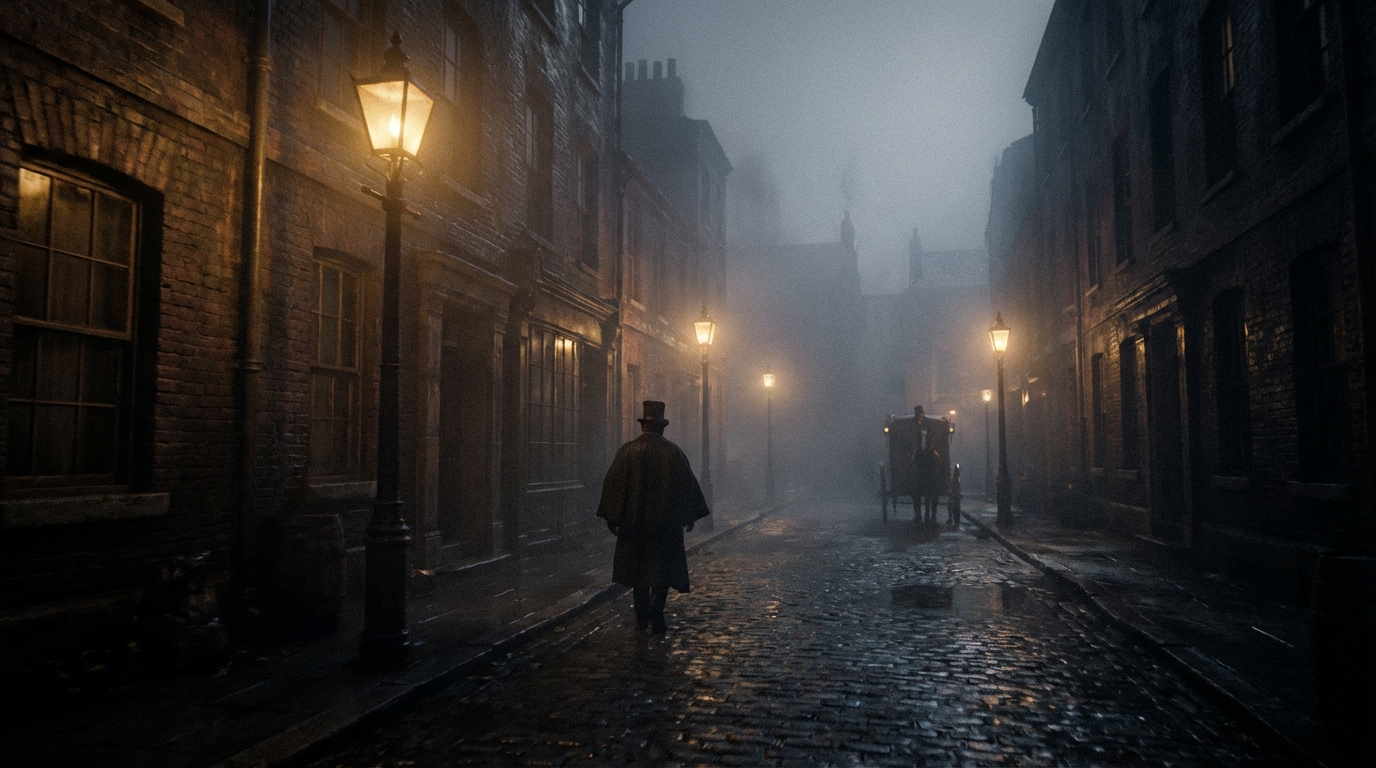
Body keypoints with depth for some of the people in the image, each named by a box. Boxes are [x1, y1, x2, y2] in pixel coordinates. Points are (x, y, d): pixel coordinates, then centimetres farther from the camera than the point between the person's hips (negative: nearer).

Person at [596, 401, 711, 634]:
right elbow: (687, 484, -1)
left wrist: (611, 517, 3)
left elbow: (612, 482, -3)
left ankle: (642, 618, 19)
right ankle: (655, 610, -15)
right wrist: (690, 516, 9)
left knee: (638, 569, 14)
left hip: (633, 523, 2)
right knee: (663, 569, 6)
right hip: (665, 521, -2)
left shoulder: (627, 451, -2)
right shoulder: (672, 452, -4)